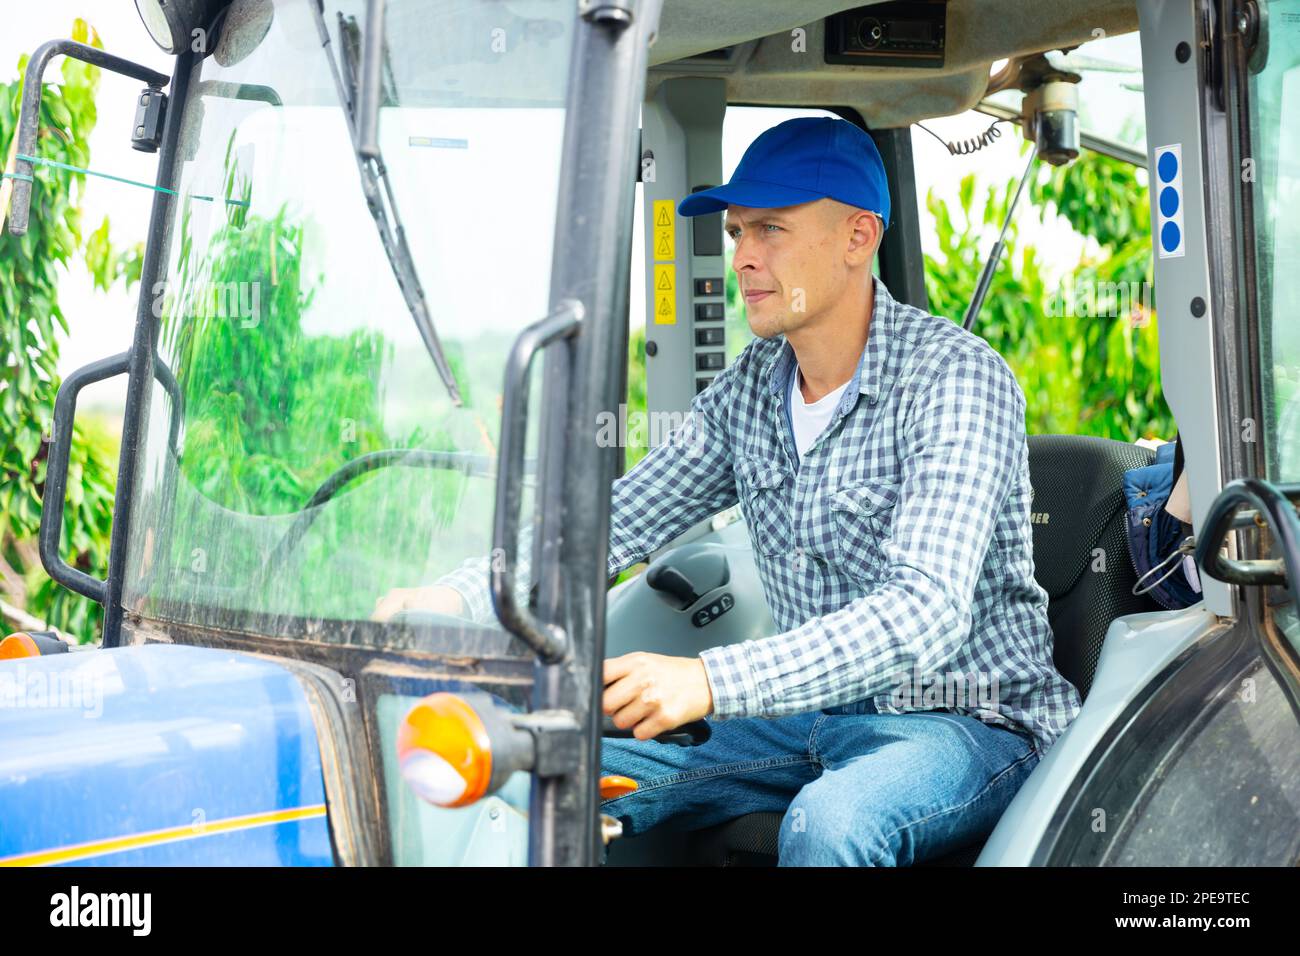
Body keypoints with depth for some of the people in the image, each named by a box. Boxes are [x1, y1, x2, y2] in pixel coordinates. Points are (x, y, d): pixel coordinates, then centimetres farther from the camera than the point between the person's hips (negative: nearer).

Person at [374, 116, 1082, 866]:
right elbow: (619, 521, 6)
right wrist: (460, 597, -12)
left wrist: (710, 682, -40)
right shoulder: (750, 390, 5)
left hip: (969, 721, -6)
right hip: (812, 715, 6)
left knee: (829, 823, -37)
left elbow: (926, 613, -29)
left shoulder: (955, 377, -17)